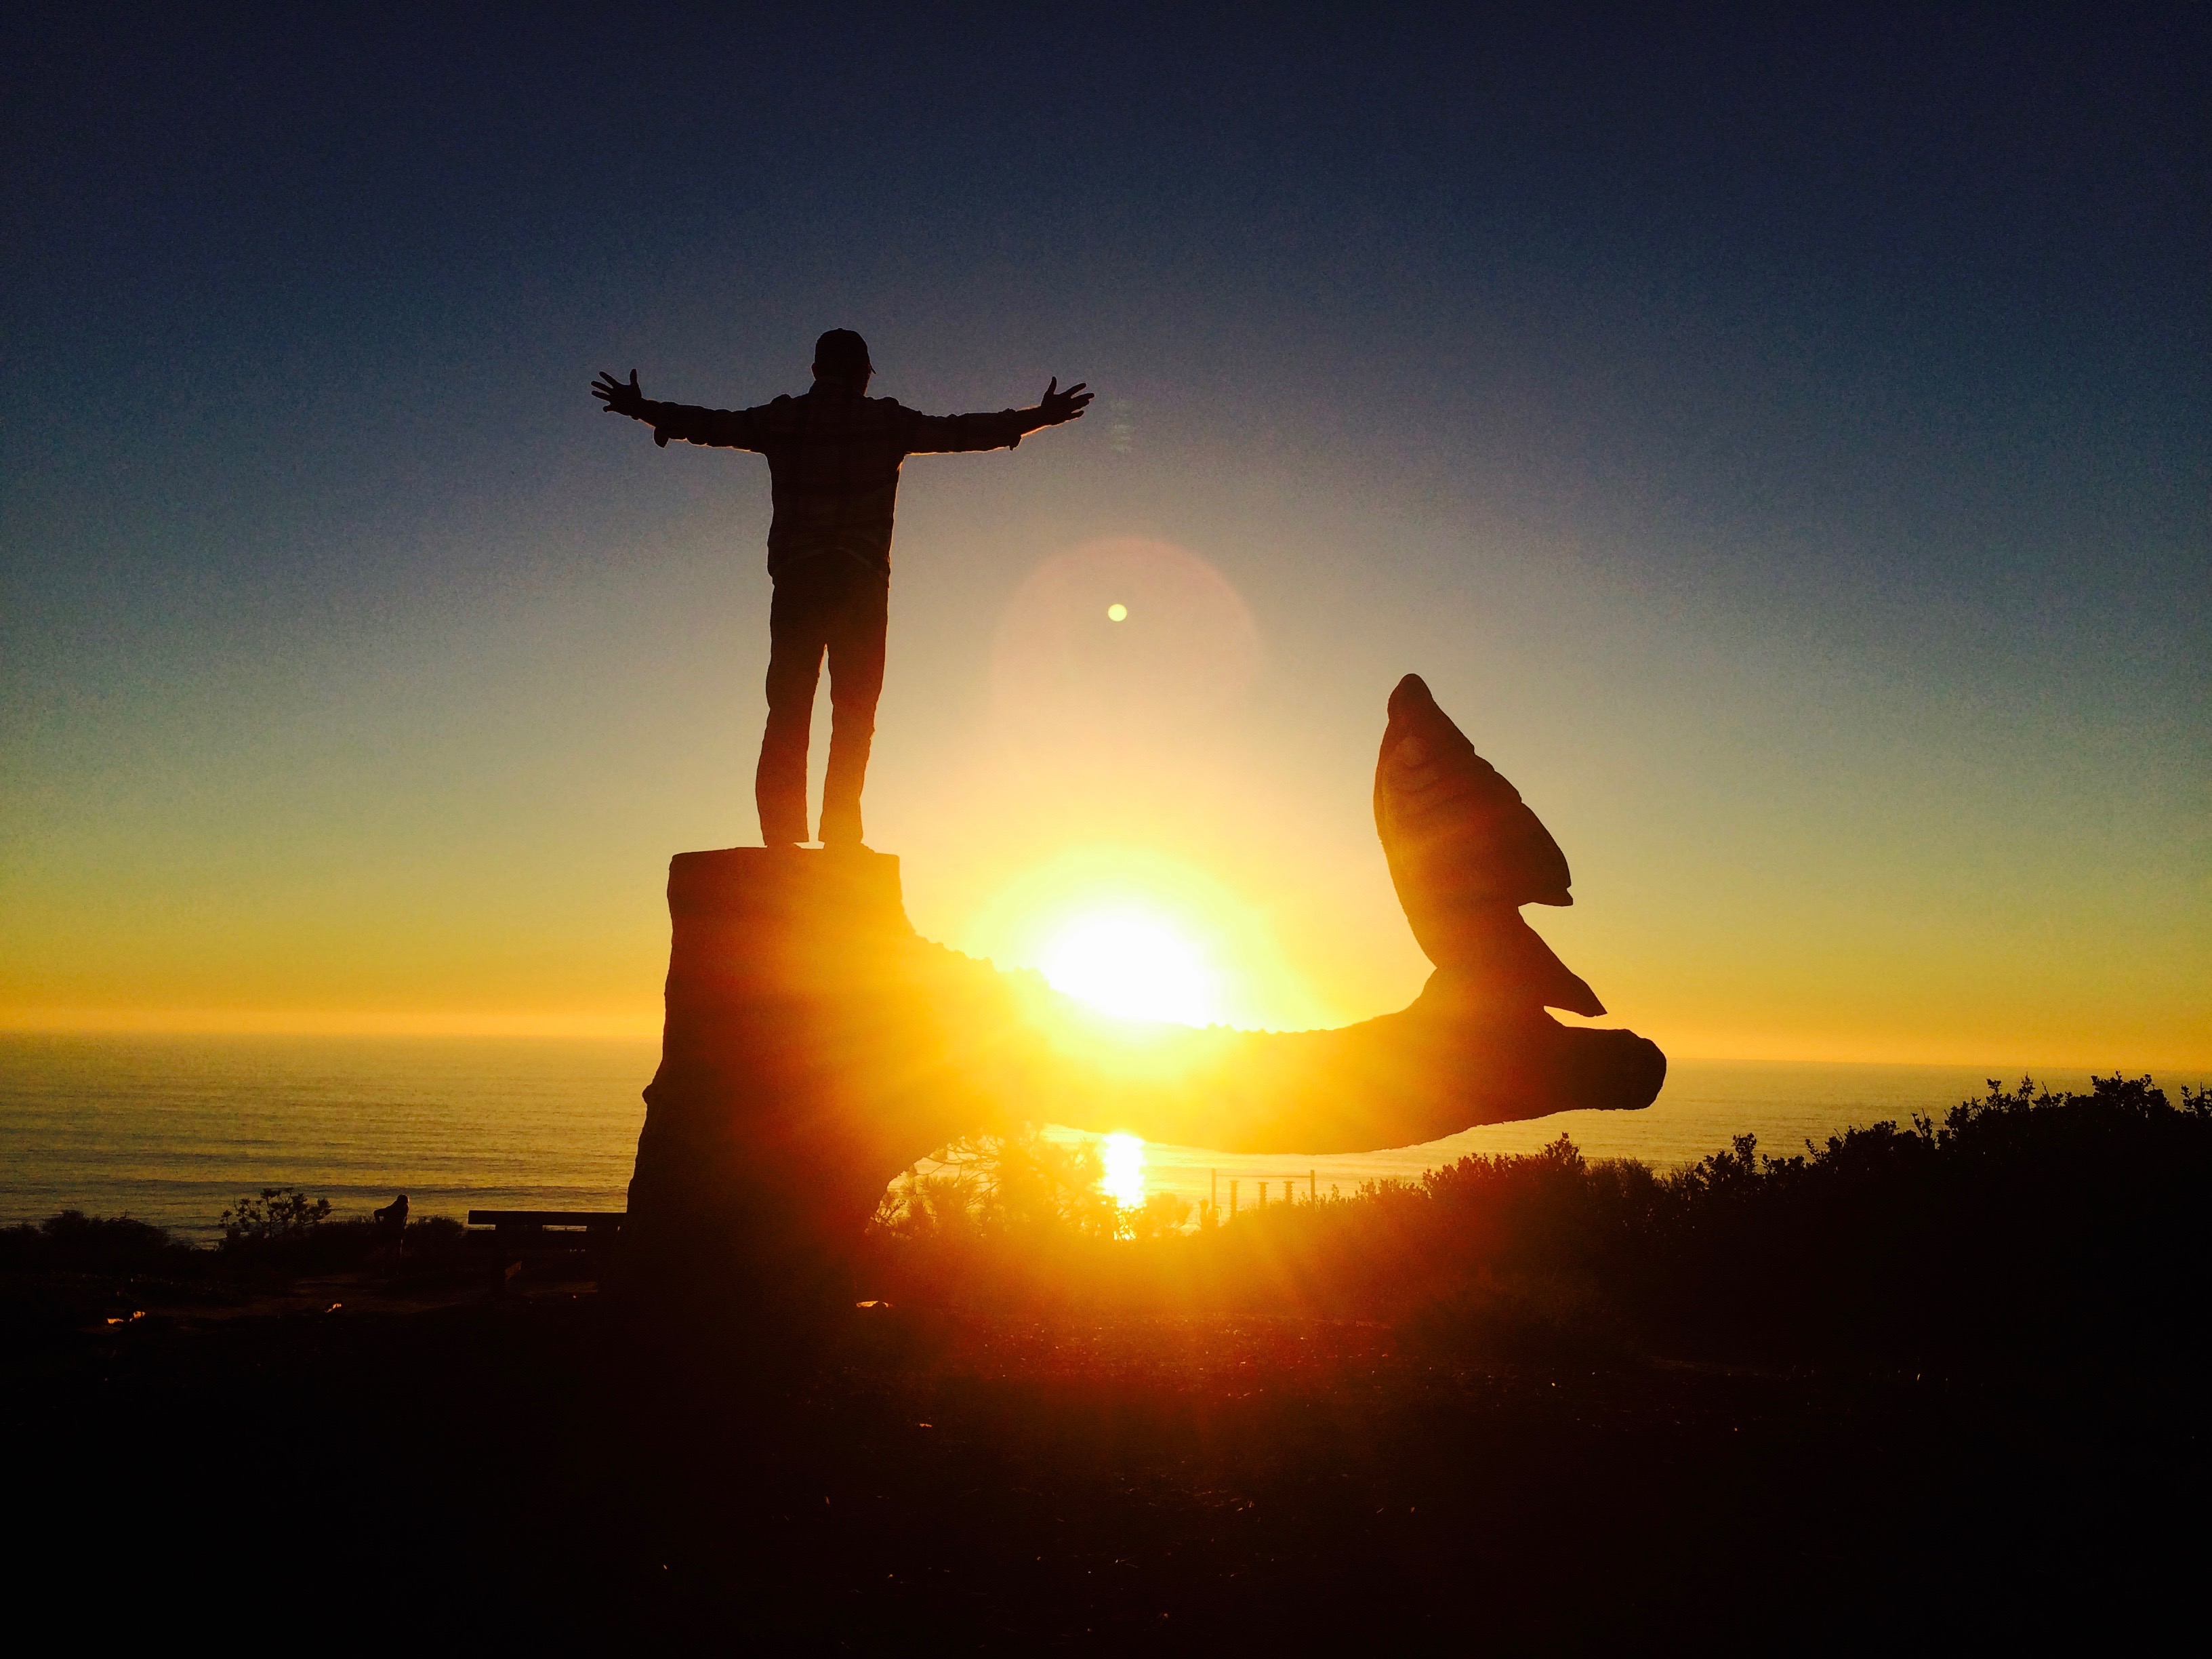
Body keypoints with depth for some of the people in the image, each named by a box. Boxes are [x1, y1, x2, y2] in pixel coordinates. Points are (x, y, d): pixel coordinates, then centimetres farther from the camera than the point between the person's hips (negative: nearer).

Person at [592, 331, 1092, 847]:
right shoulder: (885, 421, 5)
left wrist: (644, 410, 35)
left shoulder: (782, 419, 11)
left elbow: (709, 425, 19)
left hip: (795, 576, 2)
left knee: (787, 707, 2)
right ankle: (840, 831, -7)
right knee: (854, 708, 2)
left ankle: (781, 830, -6)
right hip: (861, 578, -2)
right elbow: (958, 432, 5)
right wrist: (1037, 418, 13)